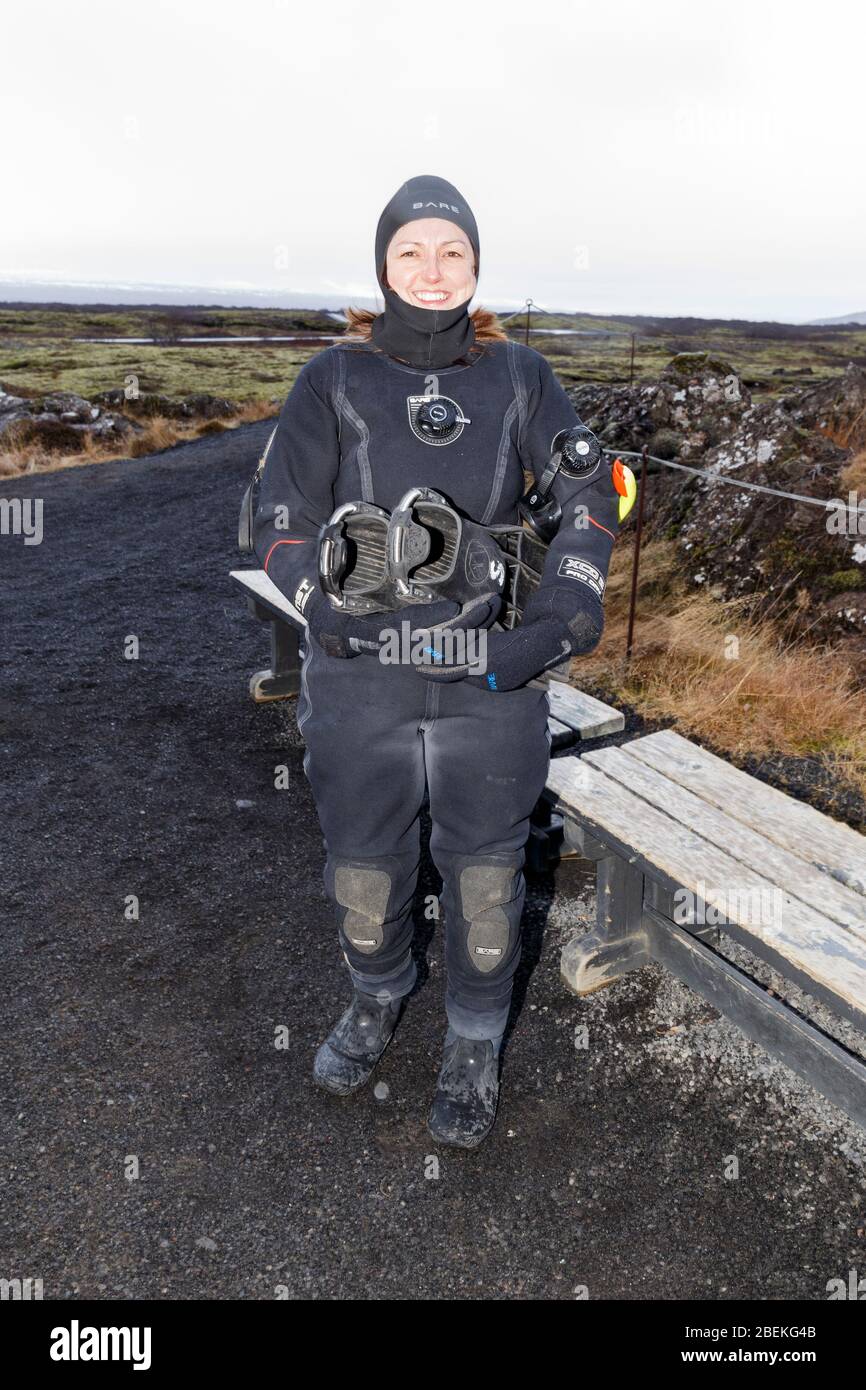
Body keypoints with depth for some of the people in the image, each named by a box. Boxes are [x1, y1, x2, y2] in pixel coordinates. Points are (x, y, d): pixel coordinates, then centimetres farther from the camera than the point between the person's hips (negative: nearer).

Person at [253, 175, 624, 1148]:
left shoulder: (518, 376, 6)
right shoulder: (334, 380, 3)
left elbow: (588, 492, -2)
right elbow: (282, 523, -3)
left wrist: (566, 610, -18)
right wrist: (335, 613, -19)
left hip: (493, 673, 1)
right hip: (360, 674, 0)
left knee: (485, 870, 10)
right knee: (364, 860, 14)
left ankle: (475, 1047, 35)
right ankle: (377, 997, 46)